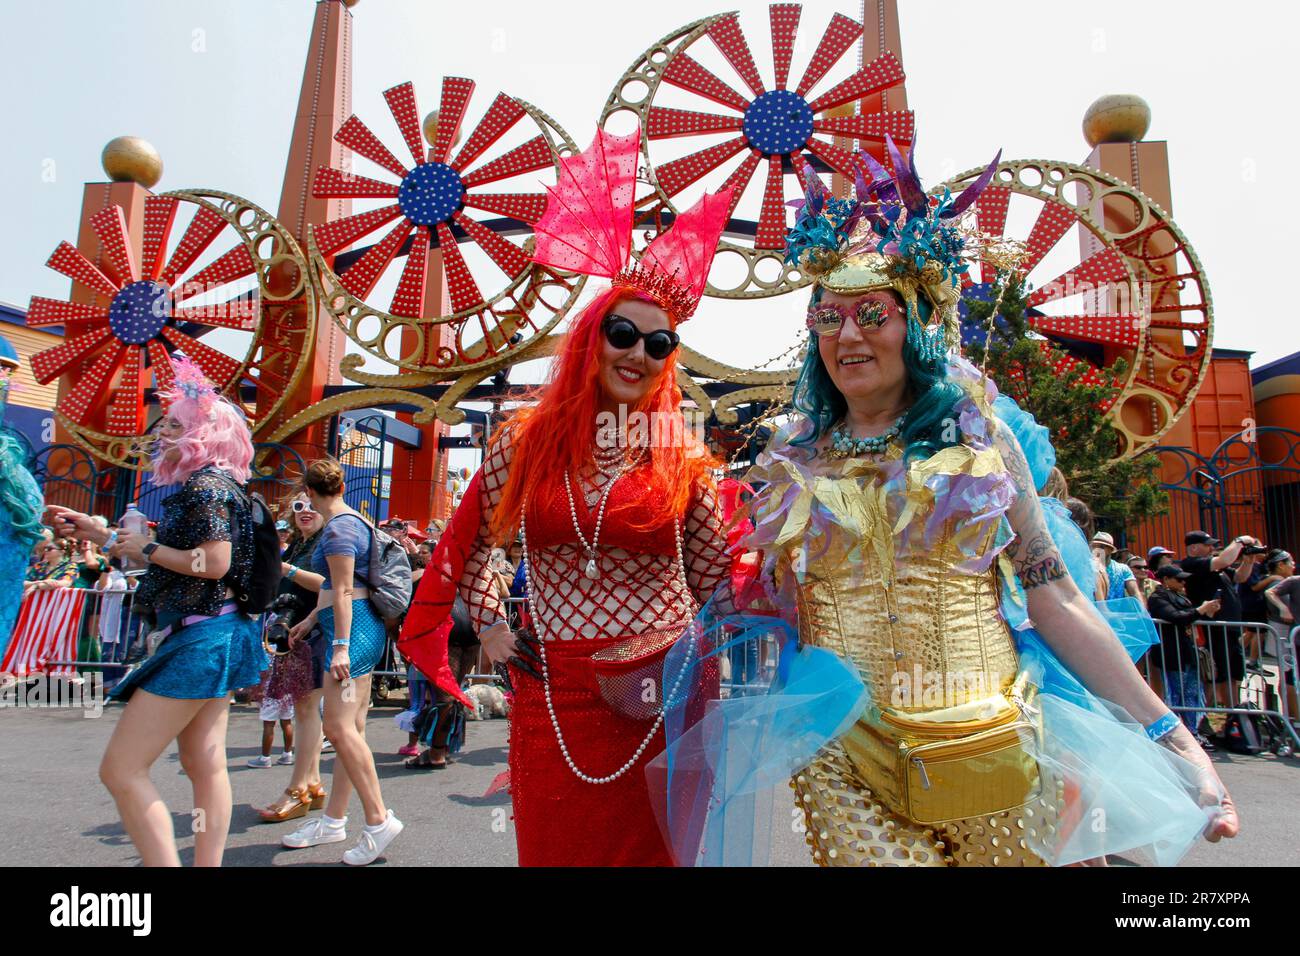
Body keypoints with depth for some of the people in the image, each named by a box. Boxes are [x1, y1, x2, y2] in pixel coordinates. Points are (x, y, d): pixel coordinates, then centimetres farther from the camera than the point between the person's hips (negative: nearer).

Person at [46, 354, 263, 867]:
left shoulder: (207, 485, -13)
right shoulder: (203, 487, 19)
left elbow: (214, 562, -23)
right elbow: (171, 563, 25)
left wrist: (148, 547, -9)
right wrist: (97, 534, 24)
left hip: (201, 638, -11)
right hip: (212, 639, 11)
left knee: (121, 769, -6)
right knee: (205, 767, 12)